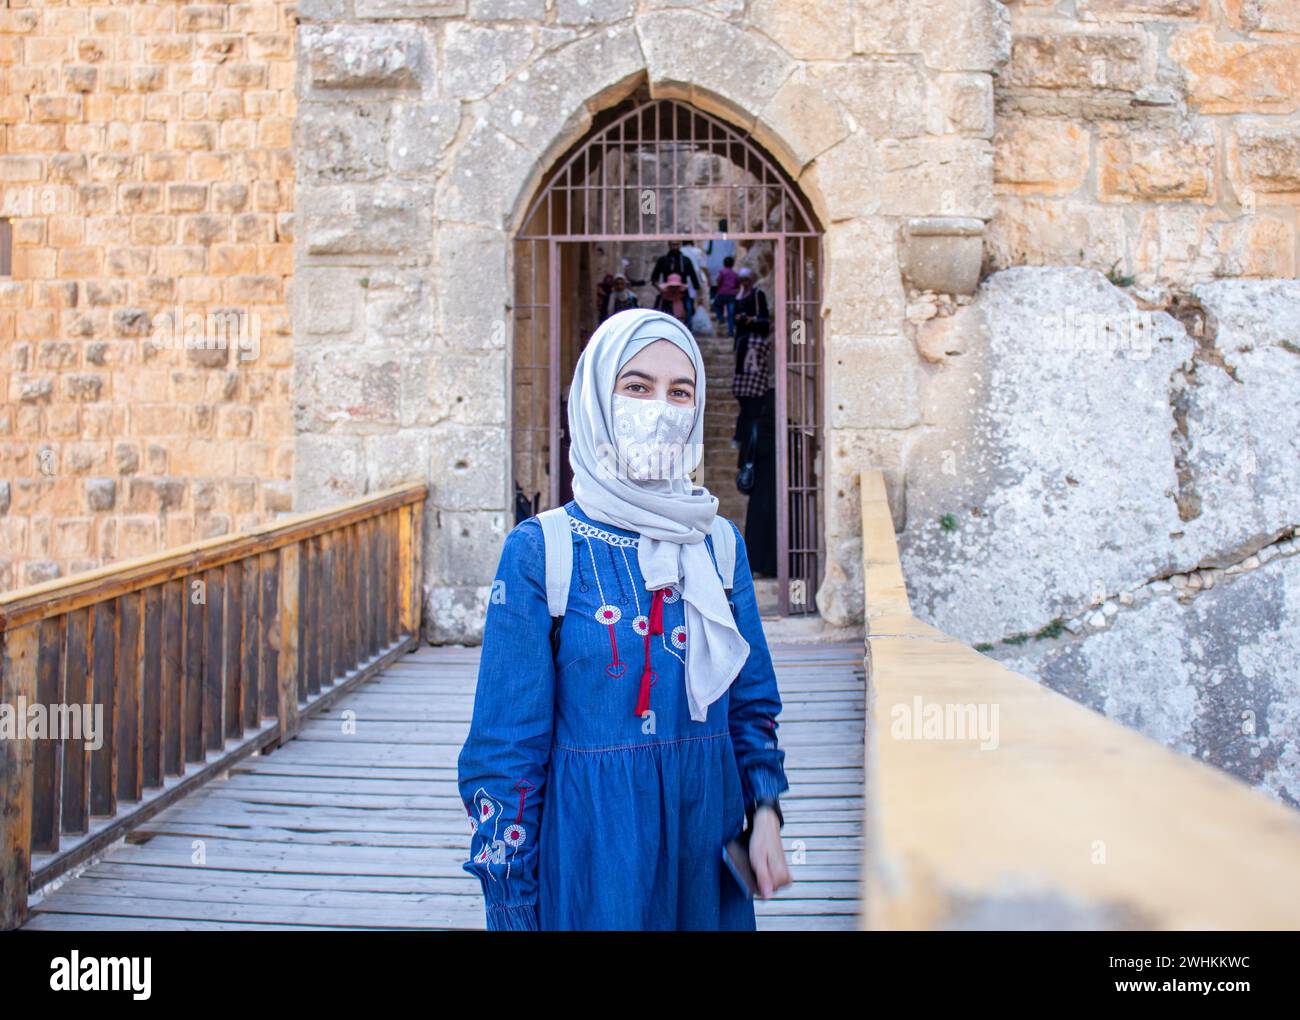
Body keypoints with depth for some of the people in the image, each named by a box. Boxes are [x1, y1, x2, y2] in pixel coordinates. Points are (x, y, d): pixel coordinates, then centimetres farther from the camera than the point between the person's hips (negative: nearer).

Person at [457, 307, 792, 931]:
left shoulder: (721, 544, 2)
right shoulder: (539, 550, -11)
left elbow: (752, 701, 10)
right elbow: (505, 744, -9)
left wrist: (765, 812, -3)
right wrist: (511, 909, -8)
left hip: (708, 841, 4)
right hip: (592, 842, -4)